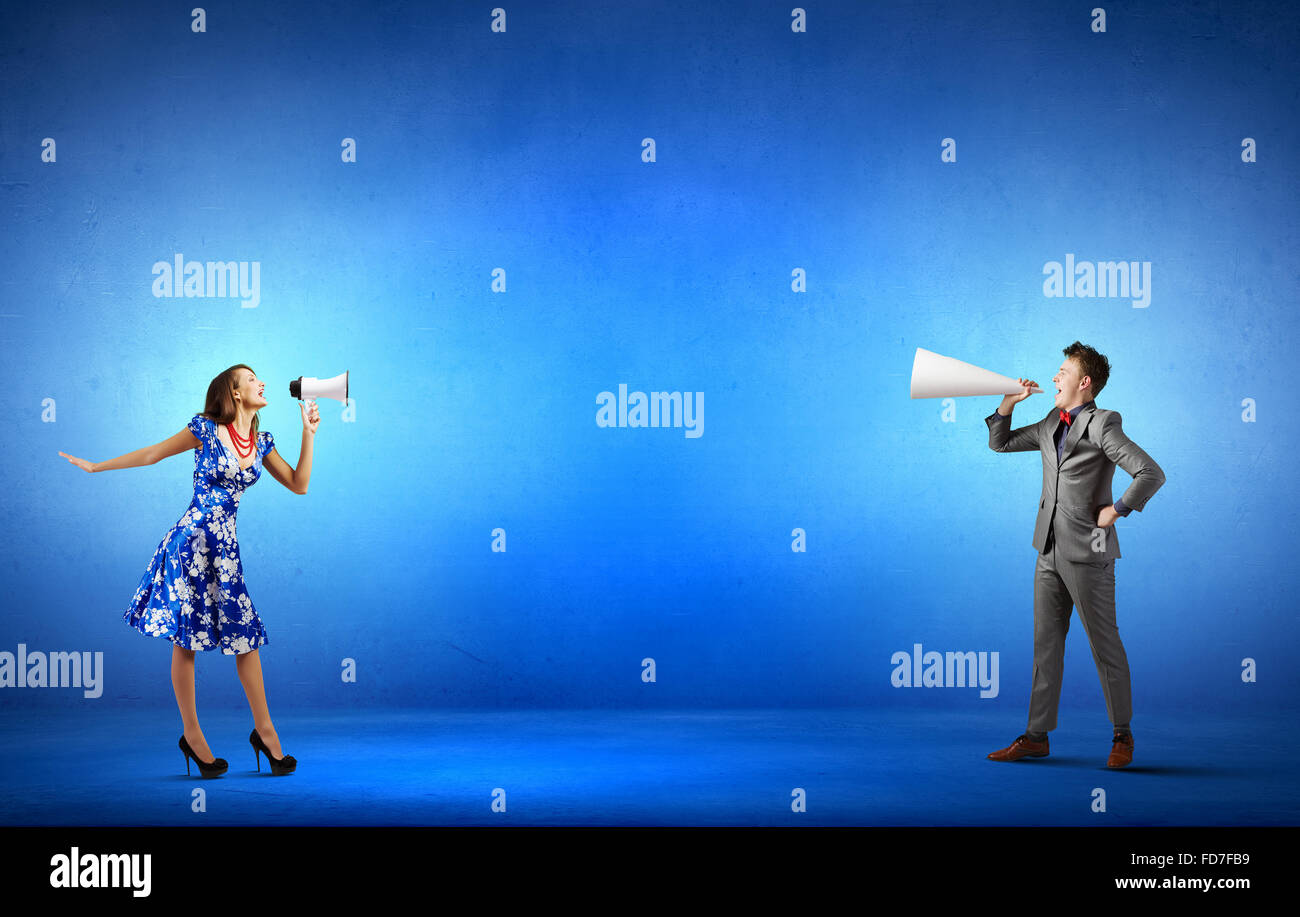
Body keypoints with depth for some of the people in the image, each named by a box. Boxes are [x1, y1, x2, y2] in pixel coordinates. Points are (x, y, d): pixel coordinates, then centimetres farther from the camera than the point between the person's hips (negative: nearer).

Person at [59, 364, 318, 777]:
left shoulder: (261, 442, 9)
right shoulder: (206, 430, -7)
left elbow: (298, 484, 10)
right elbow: (153, 453, 3)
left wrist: (308, 435, 2)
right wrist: (95, 466, 9)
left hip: (225, 548, 5)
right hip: (191, 541, -5)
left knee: (246, 634, 3)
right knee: (186, 638, 0)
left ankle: (264, 731, 10)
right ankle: (192, 735, 9)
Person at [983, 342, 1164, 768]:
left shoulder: (1102, 425, -11)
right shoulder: (1051, 424, 12)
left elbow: (1151, 474, -18)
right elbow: (1000, 443, 22)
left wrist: (1116, 510, -13)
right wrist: (1008, 403, 8)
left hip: (1087, 551, -8)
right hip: (1051, 551, 8)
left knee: (1104, 644, 0)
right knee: (1046, 643, 9)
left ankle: (1122, 734, 12)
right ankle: (1036, 736, 14)